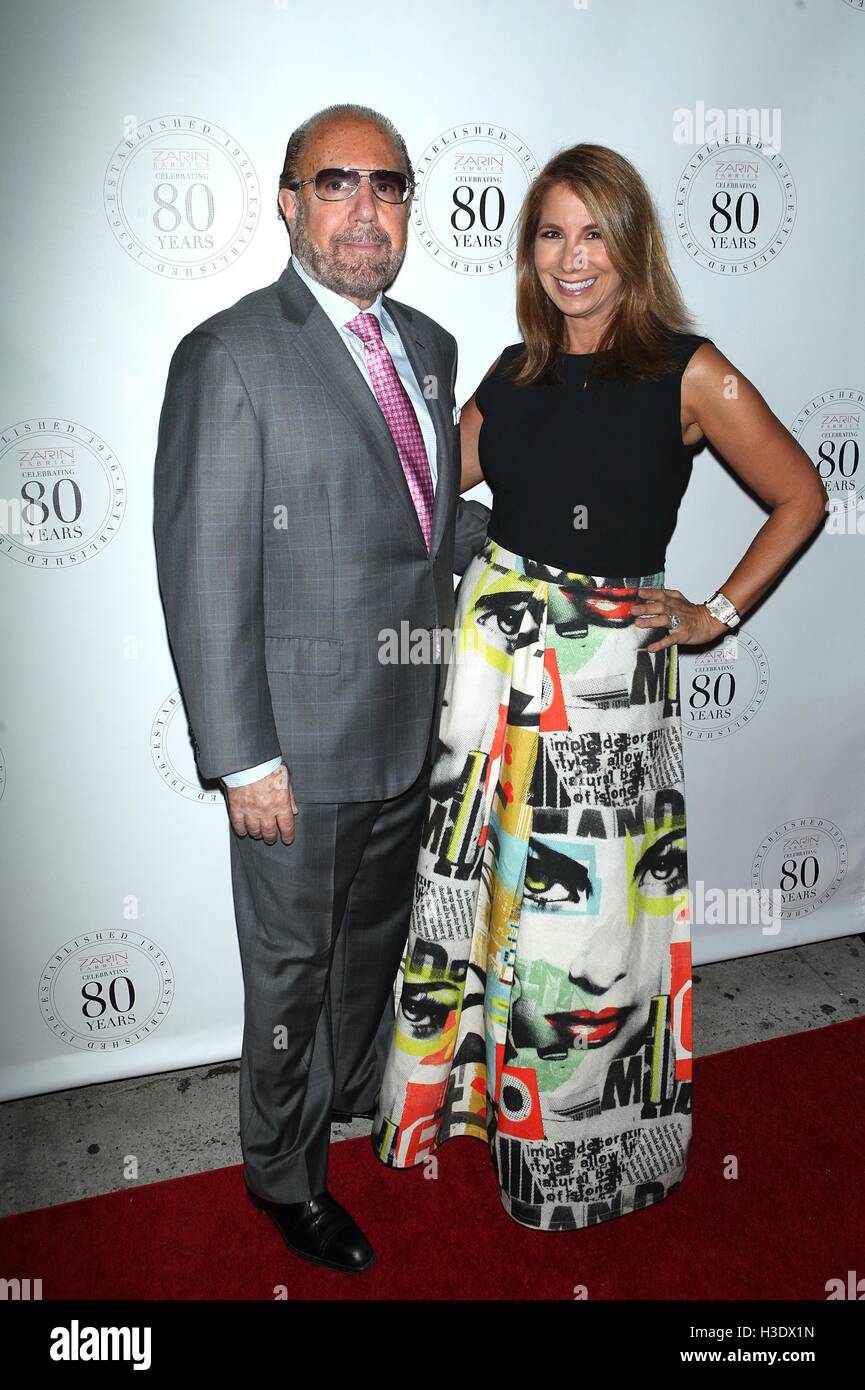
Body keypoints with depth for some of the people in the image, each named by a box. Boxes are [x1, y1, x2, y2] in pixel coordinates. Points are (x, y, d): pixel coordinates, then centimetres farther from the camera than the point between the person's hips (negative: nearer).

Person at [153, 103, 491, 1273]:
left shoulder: (427, 346, 9)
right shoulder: (231, 355, -14)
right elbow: (206, 576, -17)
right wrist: (243, 760, -18)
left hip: (410, 726, 7)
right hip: (304, 738, -7)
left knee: (376, 938, 26)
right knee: (293, 970, 11)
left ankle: (358, 1099, 53)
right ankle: (286, 1175, 37)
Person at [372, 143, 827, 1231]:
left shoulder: (688, 373, -5)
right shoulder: (512, 374, 9)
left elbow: (800, 498, 2)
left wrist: (719, 613, -1)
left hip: (608, 670, -4)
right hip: (496, 651, 4)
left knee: (584, 906, 6)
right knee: (476, 883, 13)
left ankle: (582, 1149, 32)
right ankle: (463, 1088, 39)